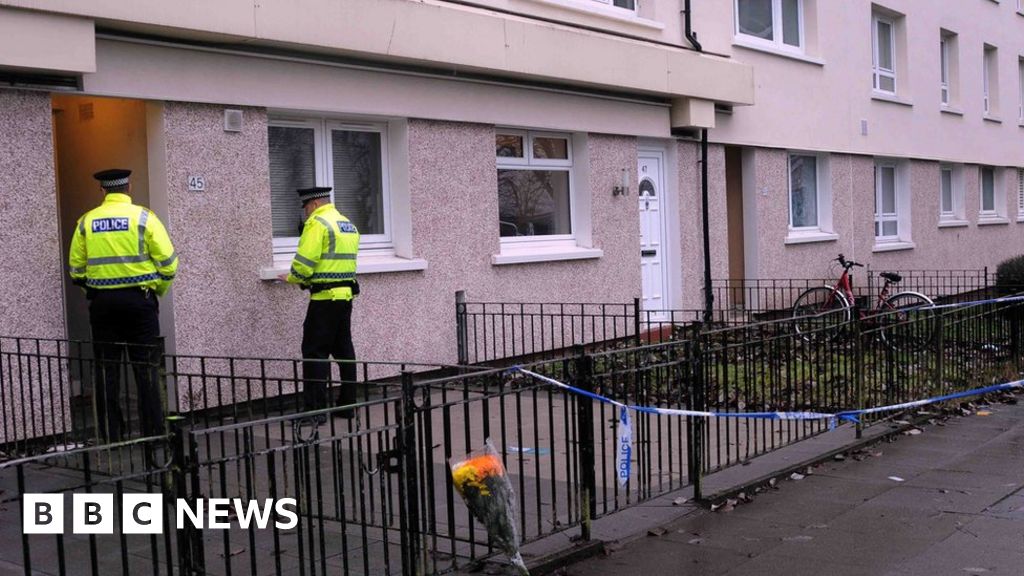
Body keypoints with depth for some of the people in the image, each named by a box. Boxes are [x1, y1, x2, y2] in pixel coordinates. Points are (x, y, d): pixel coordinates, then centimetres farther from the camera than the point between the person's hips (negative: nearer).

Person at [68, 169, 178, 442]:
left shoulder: (86, 222, 5)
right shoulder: (143, 217, -4)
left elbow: (76, 268, 7)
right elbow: (167, 262, -6)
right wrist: (158, 290, 9)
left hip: (101, 302, 3)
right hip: (139, 298, -2)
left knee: (106, 369, 8)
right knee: (145, 368, 2)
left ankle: (111, 436, 11)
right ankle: (153, 432, 3)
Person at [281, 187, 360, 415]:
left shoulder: (317, 223, -10)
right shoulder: (348, 225, 17)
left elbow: (304, 262, -16)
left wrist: (292, 278, 4)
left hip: (325, 298, -9)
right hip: (346, 295, 9)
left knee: (315, 353, -4)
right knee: (344, 350, 14)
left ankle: (315, 409, -4)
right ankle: (348, 405, 18)